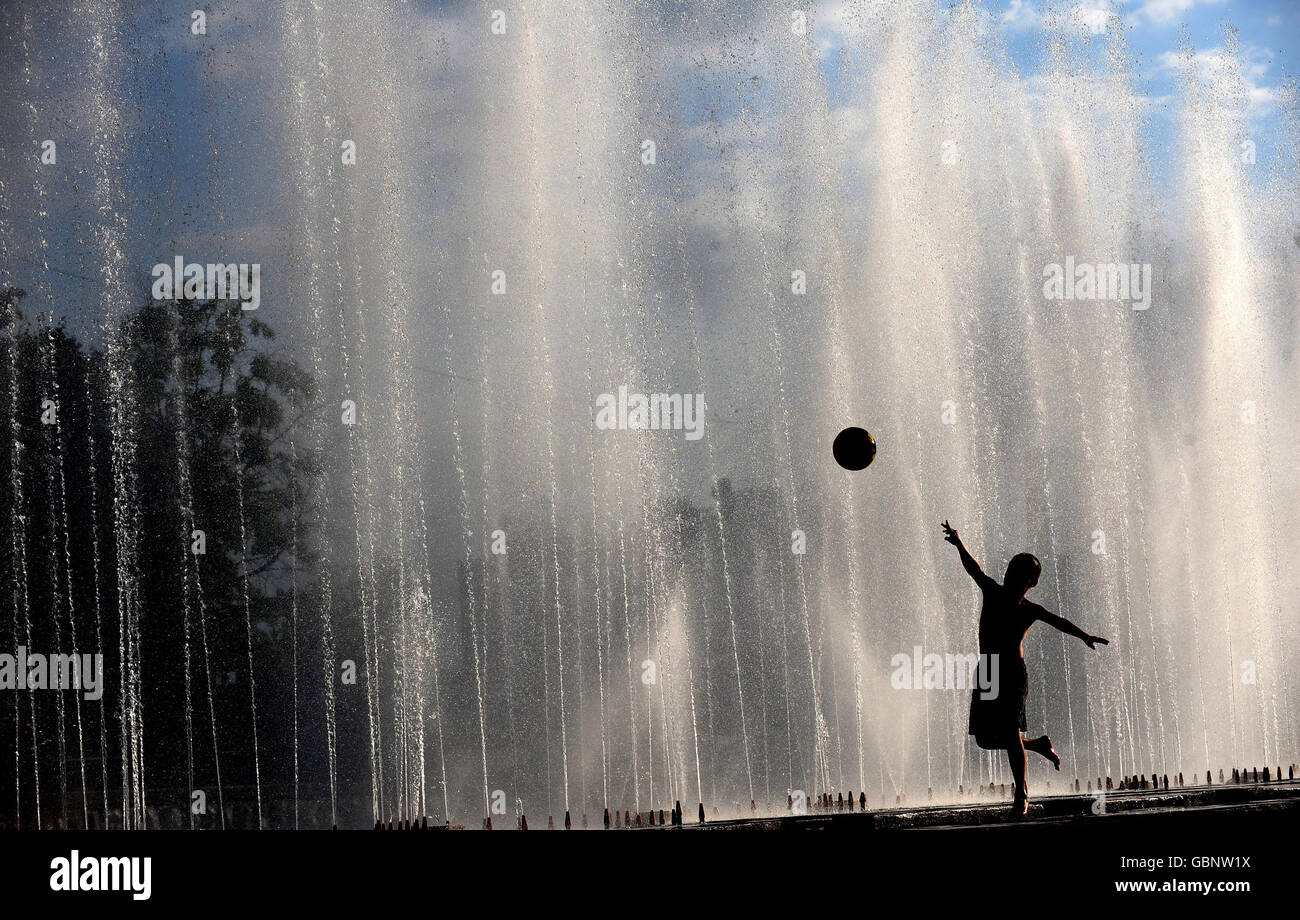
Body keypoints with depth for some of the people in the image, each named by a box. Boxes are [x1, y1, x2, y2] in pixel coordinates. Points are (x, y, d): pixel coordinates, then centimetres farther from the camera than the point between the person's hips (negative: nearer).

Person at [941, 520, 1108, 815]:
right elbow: (973, 569, 6)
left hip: (1013, 674, -5)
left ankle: (1021, 793, -9)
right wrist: (959, 545, -5)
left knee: (1010, 732, -16)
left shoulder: (1030, 610, -2)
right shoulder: (993, 593, 8)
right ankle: (1039, 744, 31)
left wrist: (1085, 636, -30)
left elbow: (1058, 622, -15)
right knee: (985, 738, 6)